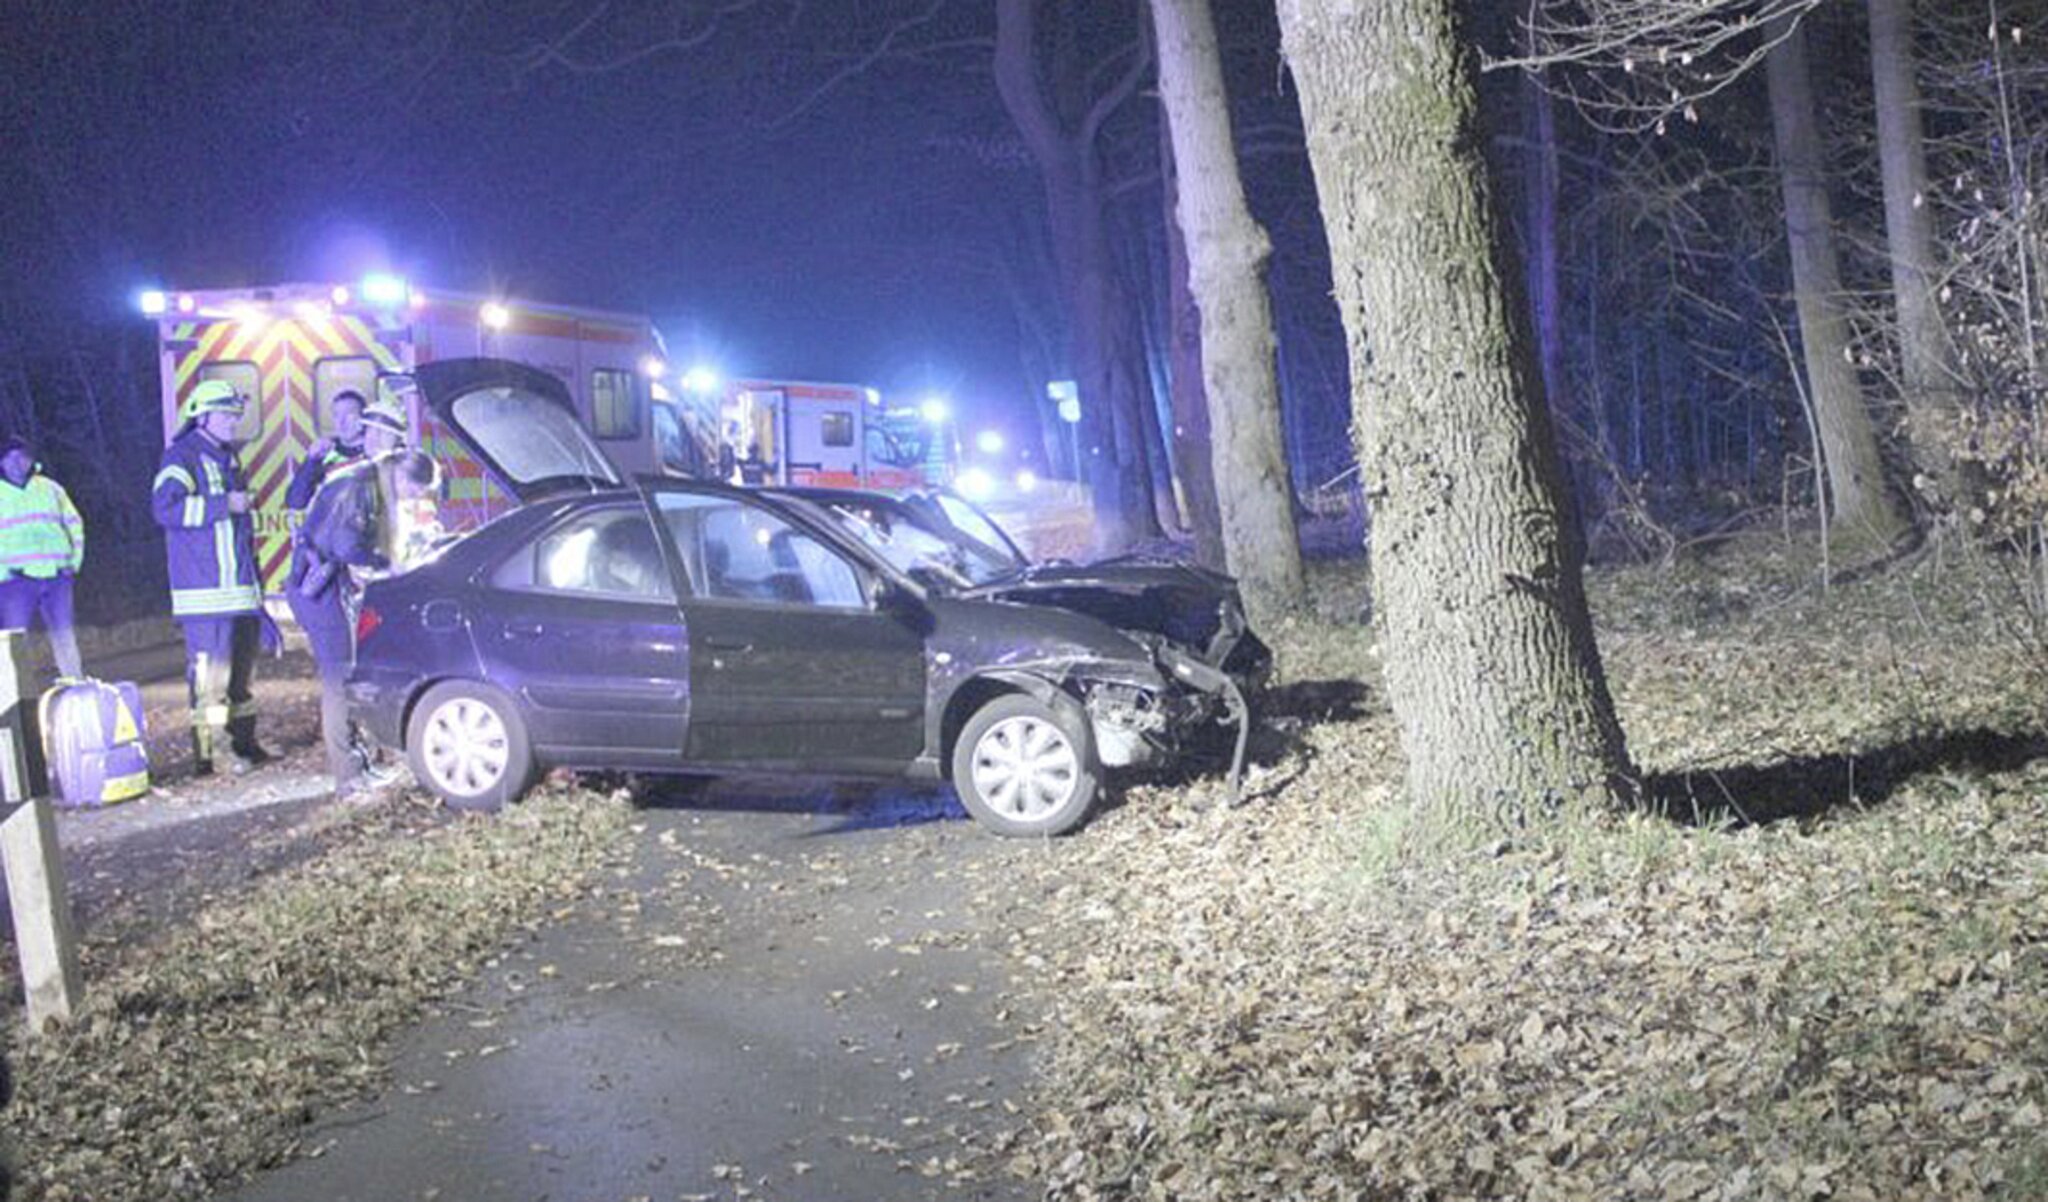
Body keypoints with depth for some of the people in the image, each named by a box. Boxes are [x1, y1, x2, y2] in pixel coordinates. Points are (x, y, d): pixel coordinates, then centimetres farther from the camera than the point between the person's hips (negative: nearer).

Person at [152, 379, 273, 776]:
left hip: (240, 587, 9)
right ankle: (211, 752, -7)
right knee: (210, 672, -10)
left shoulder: (227, 458, 20)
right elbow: (165, 507, -22)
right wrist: (224, 505, -21)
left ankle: (243, 741, 23)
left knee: (241, 669, 14)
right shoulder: (182, 456, -7)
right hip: (205, 592, -9)